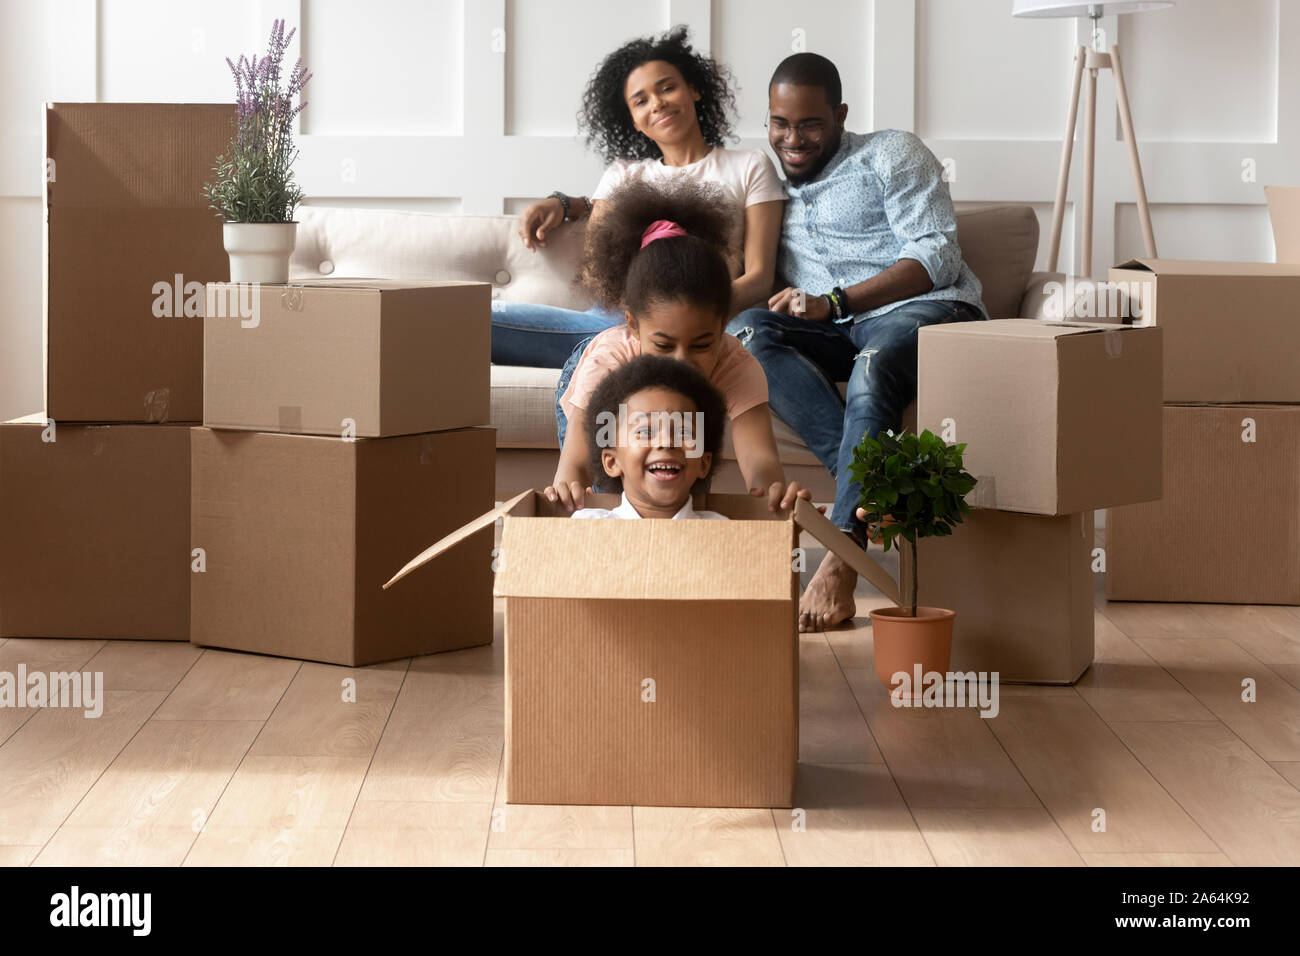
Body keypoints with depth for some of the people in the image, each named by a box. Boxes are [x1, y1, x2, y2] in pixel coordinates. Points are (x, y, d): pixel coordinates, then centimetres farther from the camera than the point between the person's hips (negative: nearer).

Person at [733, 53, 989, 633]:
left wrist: (835, 303, -15)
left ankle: (840, 560, -50)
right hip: (836, 332, 5)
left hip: (922, 310, -5)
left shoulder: (892, 156, 8)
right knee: (749, 330, -26)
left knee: (874, 367, -39)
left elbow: (935, 257, -4)